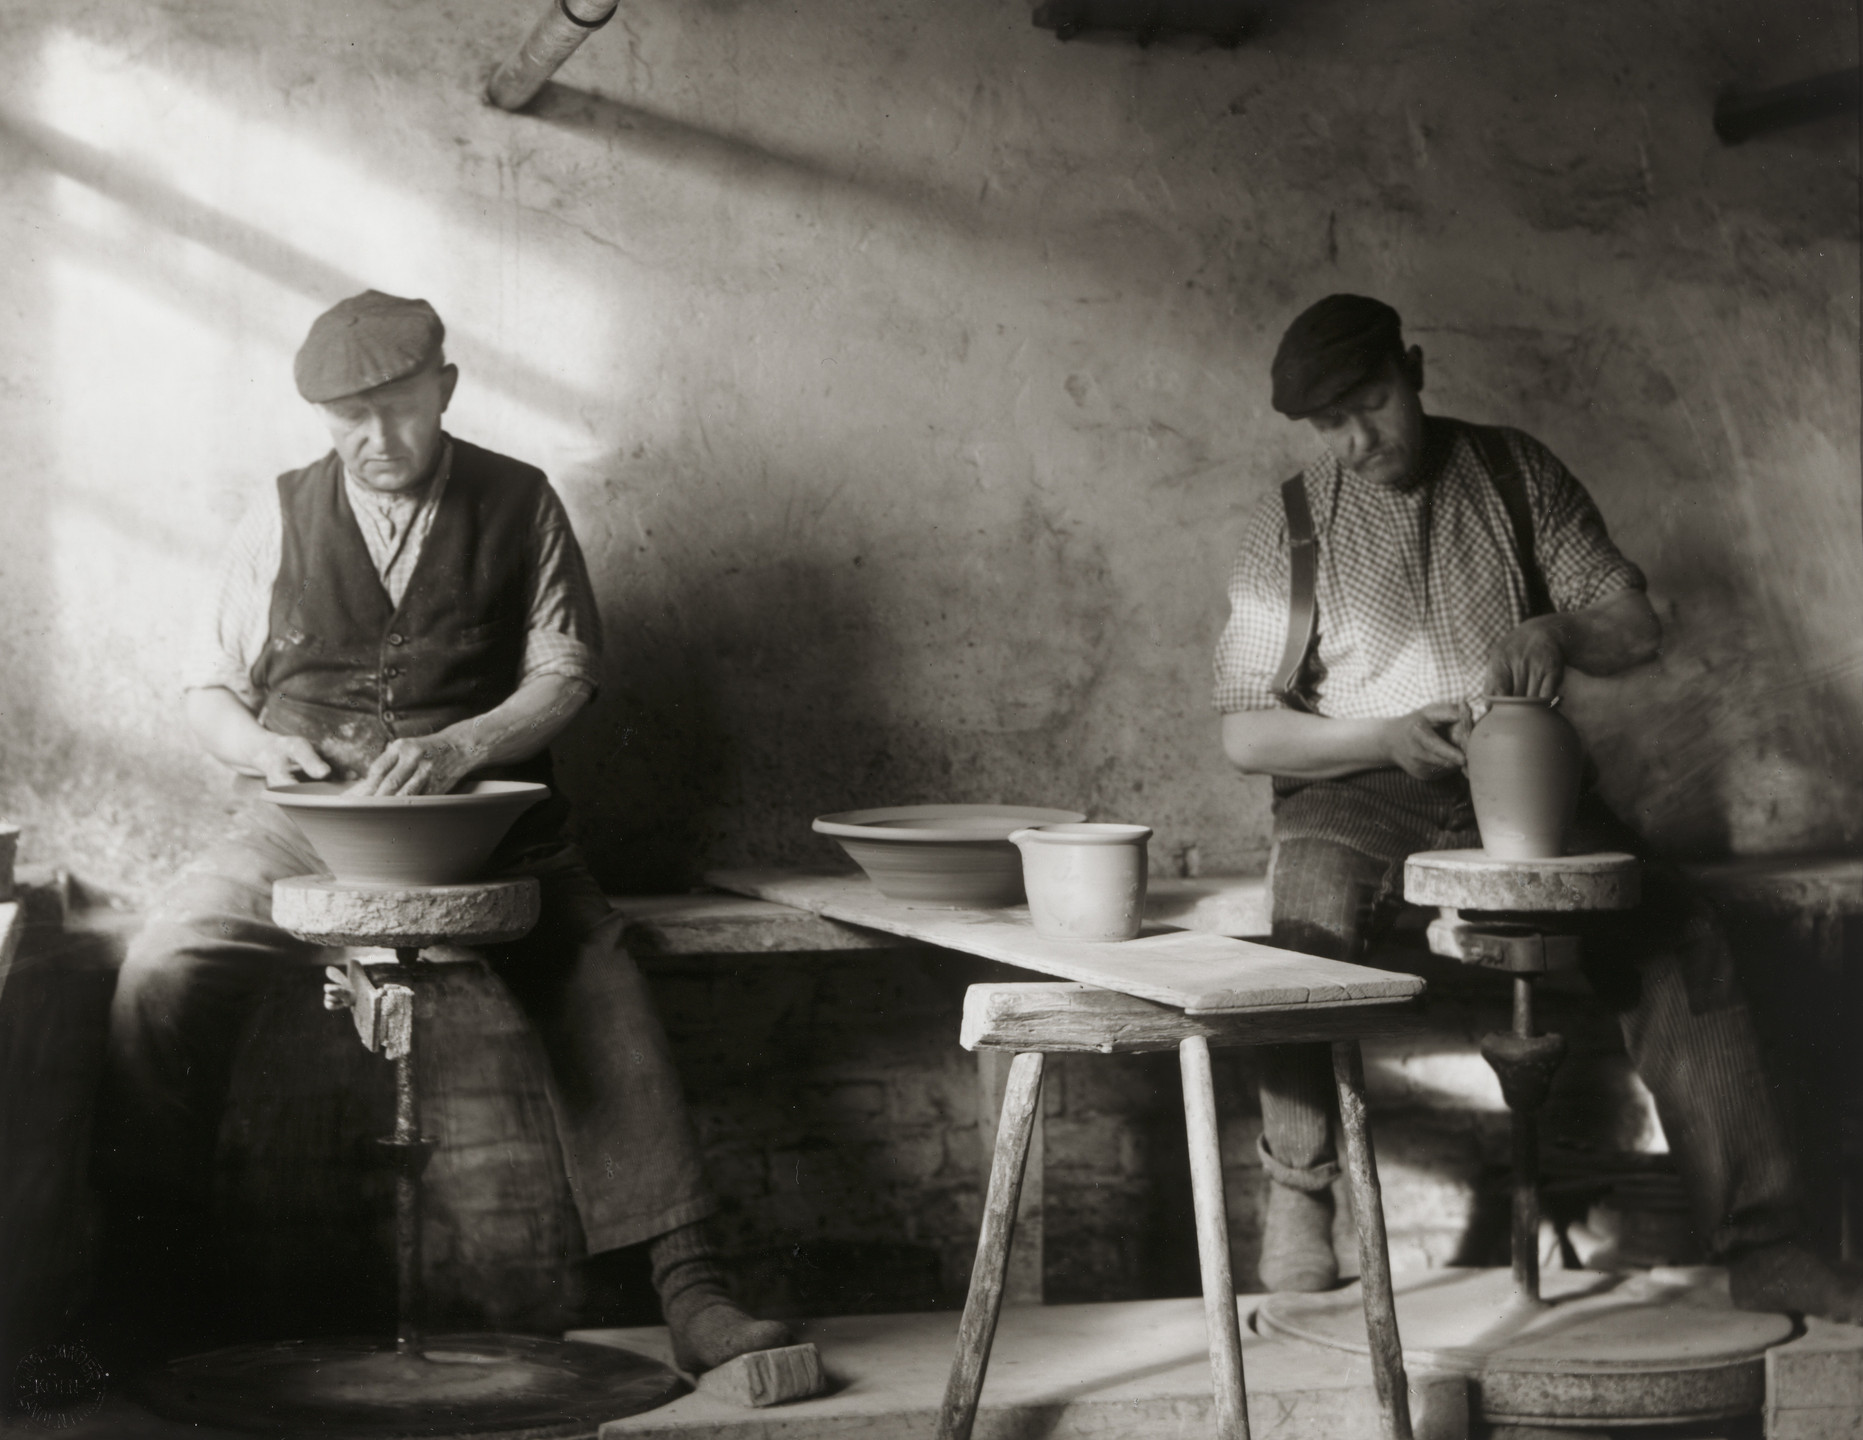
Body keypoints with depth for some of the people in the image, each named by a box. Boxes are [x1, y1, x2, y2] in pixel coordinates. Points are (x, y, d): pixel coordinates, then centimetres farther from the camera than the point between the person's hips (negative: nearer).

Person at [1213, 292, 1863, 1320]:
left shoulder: (1518, 475, 8)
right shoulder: (1290, 529, 3)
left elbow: (1637, 627, 8)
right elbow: (1245, 734, 1)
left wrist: (1561, 630, -14)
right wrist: (1384, 738, -15)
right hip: (1359, 790, -2)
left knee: (1679, 938, -21)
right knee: (1317, 901, -36)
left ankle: (1755, 1243, -19)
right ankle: (1297, 1194, -25)